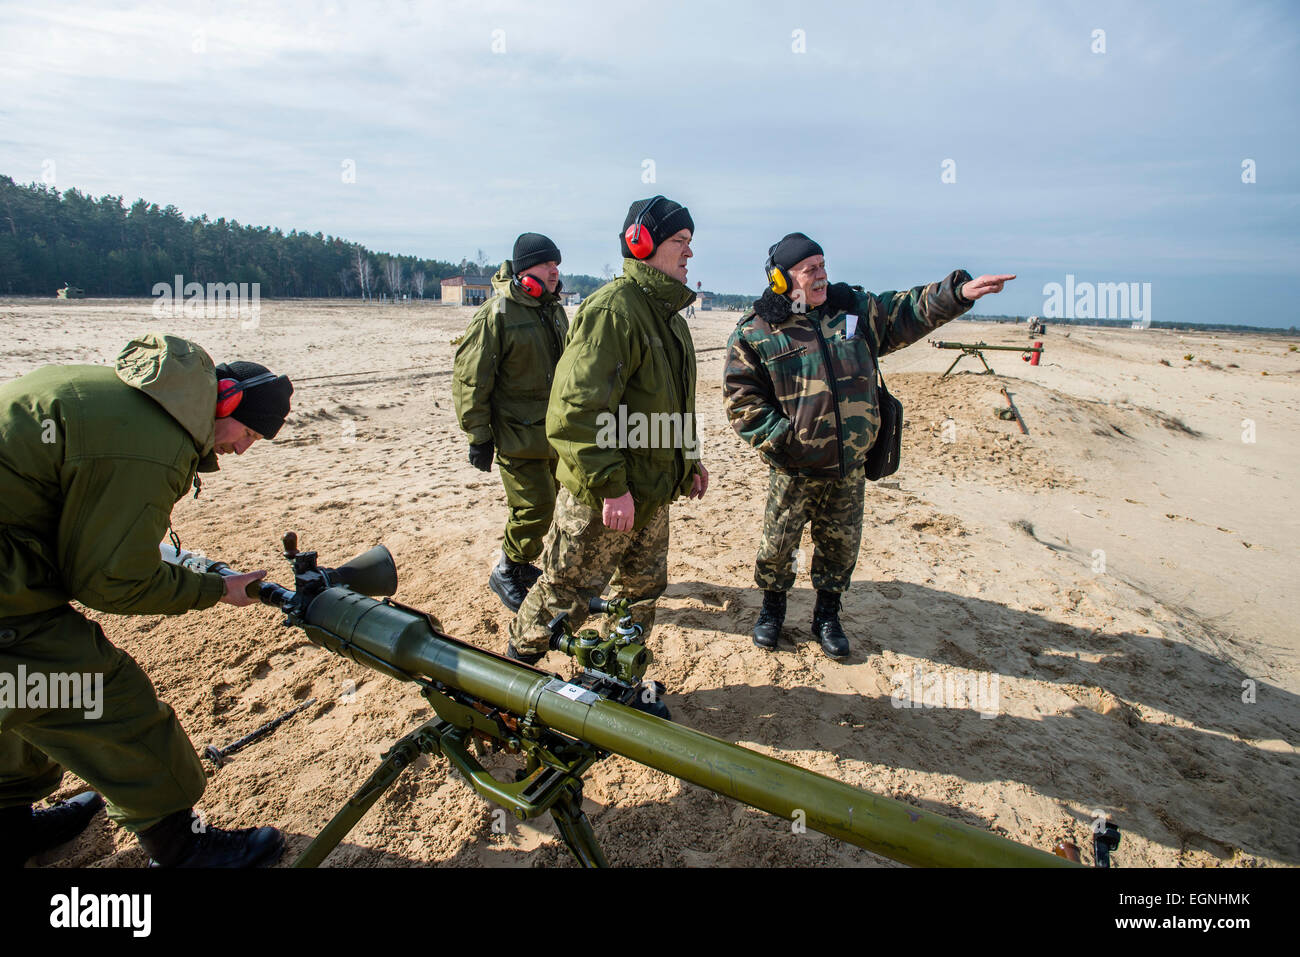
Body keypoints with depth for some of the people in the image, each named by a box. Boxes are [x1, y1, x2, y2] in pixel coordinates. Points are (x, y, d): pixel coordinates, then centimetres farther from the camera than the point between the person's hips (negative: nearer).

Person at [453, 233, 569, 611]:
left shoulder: (555, 310, 12)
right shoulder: (496, 313, -12)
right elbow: (471, 378, -13)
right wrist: (479, 435, -14)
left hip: (556, 433, 8)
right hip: (518, 434, -8)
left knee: (554, 502, 13)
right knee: (534, 507, -8)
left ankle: (521, 564, 33)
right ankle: (506, 574, 15)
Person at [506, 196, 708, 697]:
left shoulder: (669, 313, 13)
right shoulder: (614, 307, -20)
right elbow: (577, 408, -27)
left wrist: (689, 457, 20)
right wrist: (610, 486, -27)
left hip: (652, 493, 9)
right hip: (602, 496, -9)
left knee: (643, 590, 20)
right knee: (566, 595, 6)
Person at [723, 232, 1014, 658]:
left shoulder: (854, 307, 5)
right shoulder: (755, 333, -7)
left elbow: (908, 313, 12)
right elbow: (742, 400, -8)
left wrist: (959, 291, -2)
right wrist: (782, 438, -16)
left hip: (850, 466, 4)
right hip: (793, 467, -3)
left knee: (841, 544, 14)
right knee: (778, 544, 8)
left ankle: (827, 616, 35)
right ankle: (772, 608, 35)